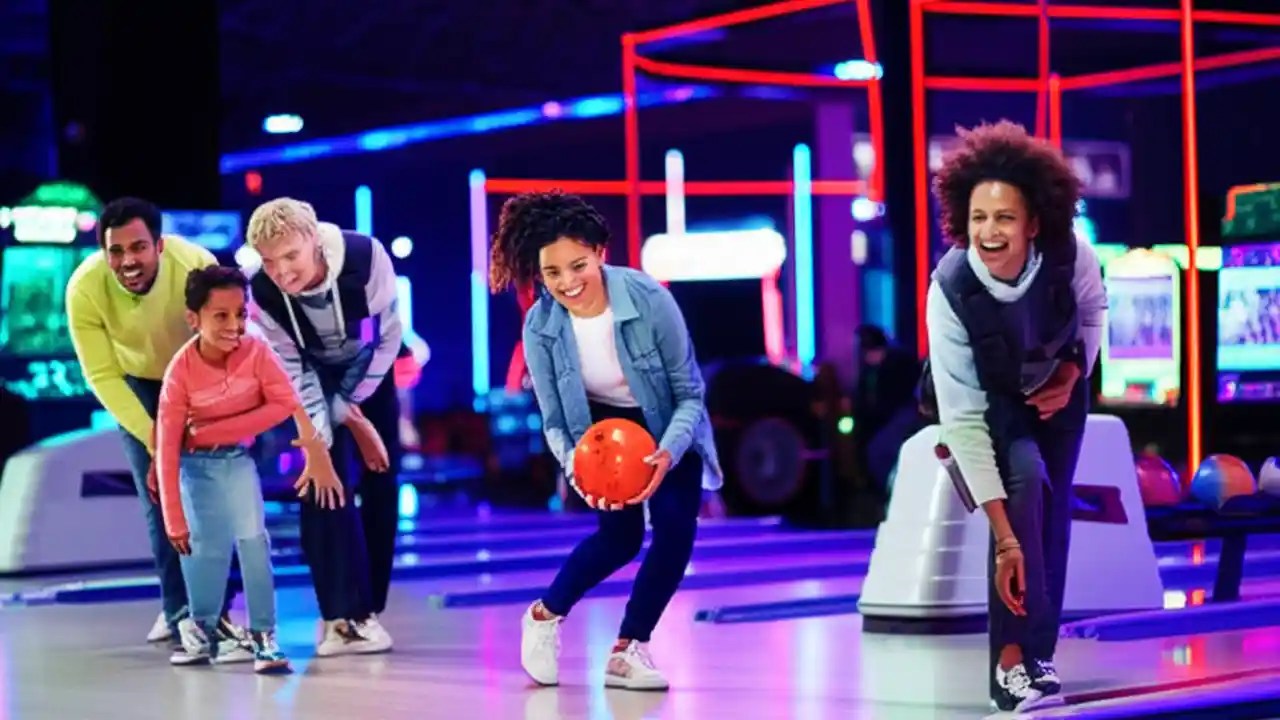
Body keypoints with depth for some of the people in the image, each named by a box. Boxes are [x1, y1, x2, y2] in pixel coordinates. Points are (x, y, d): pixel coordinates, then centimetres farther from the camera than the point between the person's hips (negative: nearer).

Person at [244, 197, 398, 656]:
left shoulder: (366, 257, -35)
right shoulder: (263, 291, -31)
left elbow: (389, 336, -20)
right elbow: (290, 370, -20)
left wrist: (355, 403, -15)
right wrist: (342, 420, -26)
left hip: (370, 369, 0)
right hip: (317, 376, 0)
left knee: (380, 481, -2)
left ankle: (368, 607, 9)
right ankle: (341, 612, -12)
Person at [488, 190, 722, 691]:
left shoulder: (650, 300, -32)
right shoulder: (540, 326, -24)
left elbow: (690, 394, -23)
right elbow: (555, 422, -15)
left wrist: (668, 453, -41)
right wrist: (574, 465, -37)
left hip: (667, 426, -1)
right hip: (601, 425, 1)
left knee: (676, 527, -16)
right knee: (619, 536, -8)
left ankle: (627, 650, -1)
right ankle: (544, 616, 18)